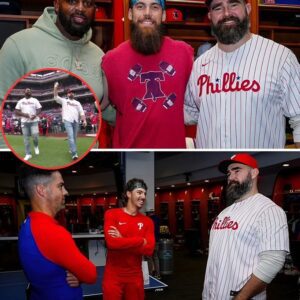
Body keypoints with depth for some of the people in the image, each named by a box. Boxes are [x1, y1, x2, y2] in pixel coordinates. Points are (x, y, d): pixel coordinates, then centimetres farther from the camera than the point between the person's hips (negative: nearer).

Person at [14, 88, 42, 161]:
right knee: (26, 138, 1)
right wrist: (23, 114, -13)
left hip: (34, 121, -2)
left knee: (35, 135, -16)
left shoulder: (35, 100, 6)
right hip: (24, 122, 2)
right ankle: (28, 154, 7)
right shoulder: (20, 101, 9)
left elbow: (39, 109, 1)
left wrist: (35, 115, -18)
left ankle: (36, 146, 16)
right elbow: (16, 112, 5)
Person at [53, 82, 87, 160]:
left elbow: (81, 112, 14)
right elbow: (56, 97, 6)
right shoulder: (64, 100, 18)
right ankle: (74, 154, -24)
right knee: (71, 137, -16)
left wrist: (84, 120, 0)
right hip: (67, 120, -4)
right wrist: (55, 87, -6)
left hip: (76, 121, 4)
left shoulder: (77, 102, 23)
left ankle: (72, 150, 23)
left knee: (74, 137, 6)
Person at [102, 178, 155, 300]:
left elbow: (149, 249, -8)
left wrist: (123, 240, -15)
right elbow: (111, 243, -21)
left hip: (135, 277, 3)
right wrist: (141, 241, -13)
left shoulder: (147, 221, 4)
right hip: (113, 277, -3)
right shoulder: (111, 214, -6)